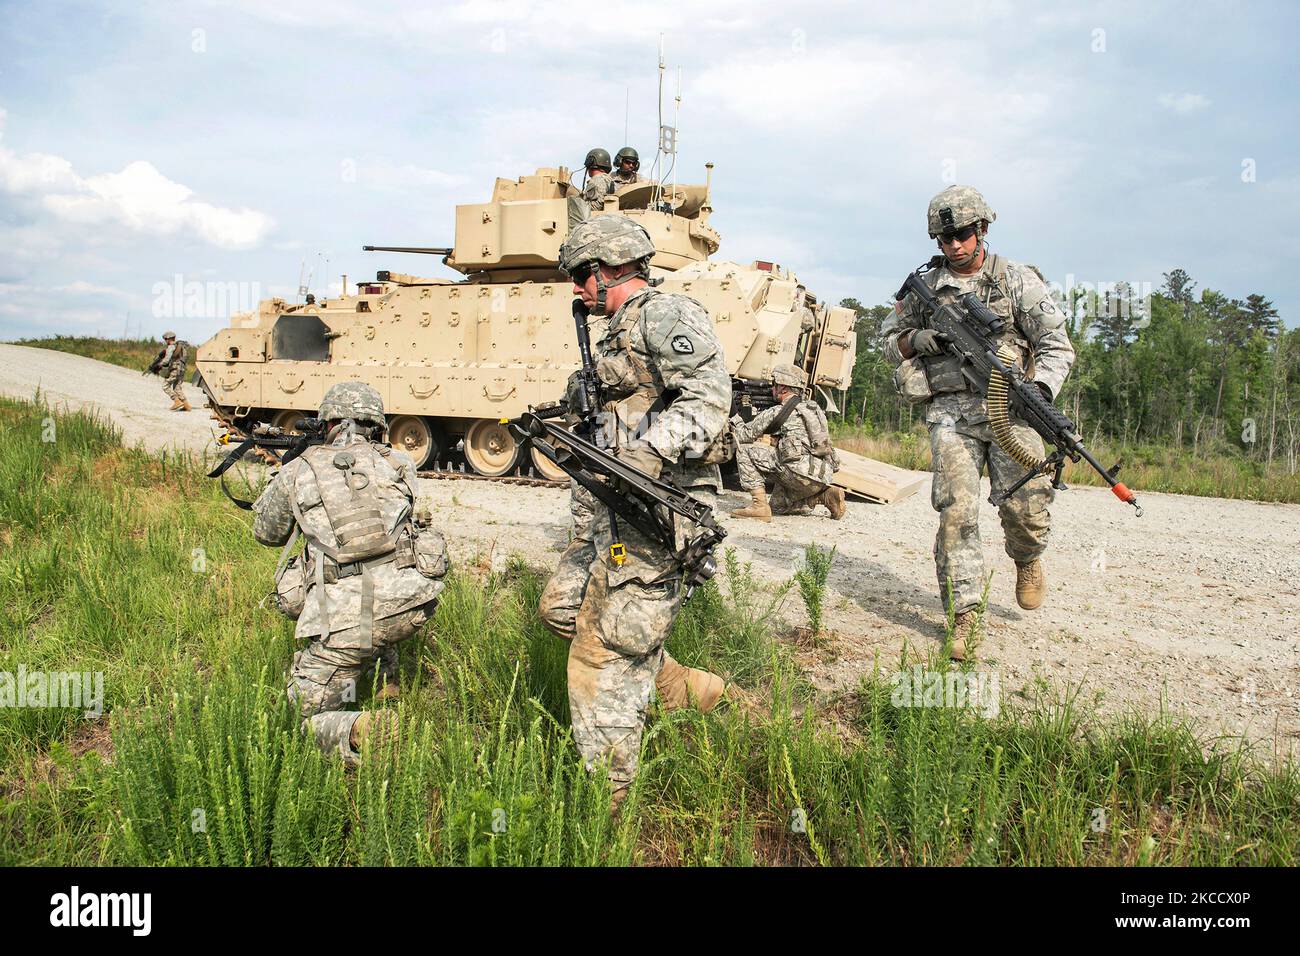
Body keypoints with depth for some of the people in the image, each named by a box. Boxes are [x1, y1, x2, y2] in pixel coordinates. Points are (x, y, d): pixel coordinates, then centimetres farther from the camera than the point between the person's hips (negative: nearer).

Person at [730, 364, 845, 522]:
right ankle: (825, 495, 11)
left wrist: (736, 421, 24)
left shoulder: (775, 412, -1)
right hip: (825, 476, 8)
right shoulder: (814, 407, 21)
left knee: (744, 448, -1)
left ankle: (759, 505, -6)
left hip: (803, 474, -8)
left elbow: (744, 436, 4)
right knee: (777, 506, 29)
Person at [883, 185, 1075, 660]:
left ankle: (1027, 559, 22)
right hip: (950, 412, 1)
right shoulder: (924, 287, 13)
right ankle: (964, 615, -5)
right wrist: (915, 340, -2)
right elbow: (889, 339, 22)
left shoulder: (1018, 279, 6)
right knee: (957, 509, -12)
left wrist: (1041, 390, -17)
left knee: (1026, 504, -13)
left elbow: (1057, 345, 2)